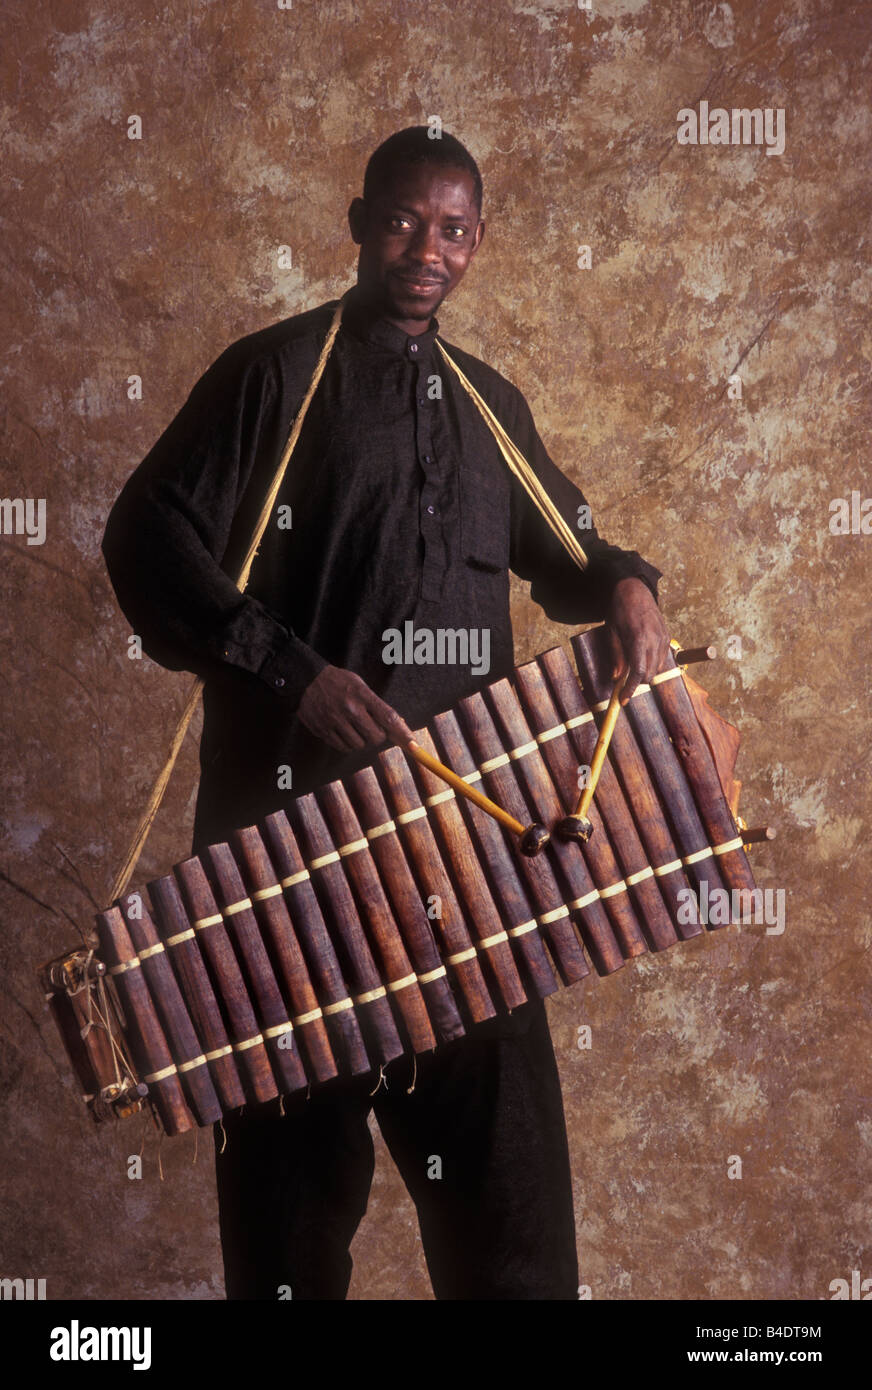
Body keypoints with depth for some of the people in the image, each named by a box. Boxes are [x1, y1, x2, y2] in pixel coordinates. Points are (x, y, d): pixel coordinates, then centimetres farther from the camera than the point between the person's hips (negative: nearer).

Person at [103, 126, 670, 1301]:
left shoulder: (487, 401, 17)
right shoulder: (276, 373, 0)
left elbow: (554, 544, 29)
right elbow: (148, 540, -7)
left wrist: (624, 585, 6)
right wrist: (294, 671, -17)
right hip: (294, 808, -4)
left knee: (500, 1134, 5)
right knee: (298, 1128, 4)